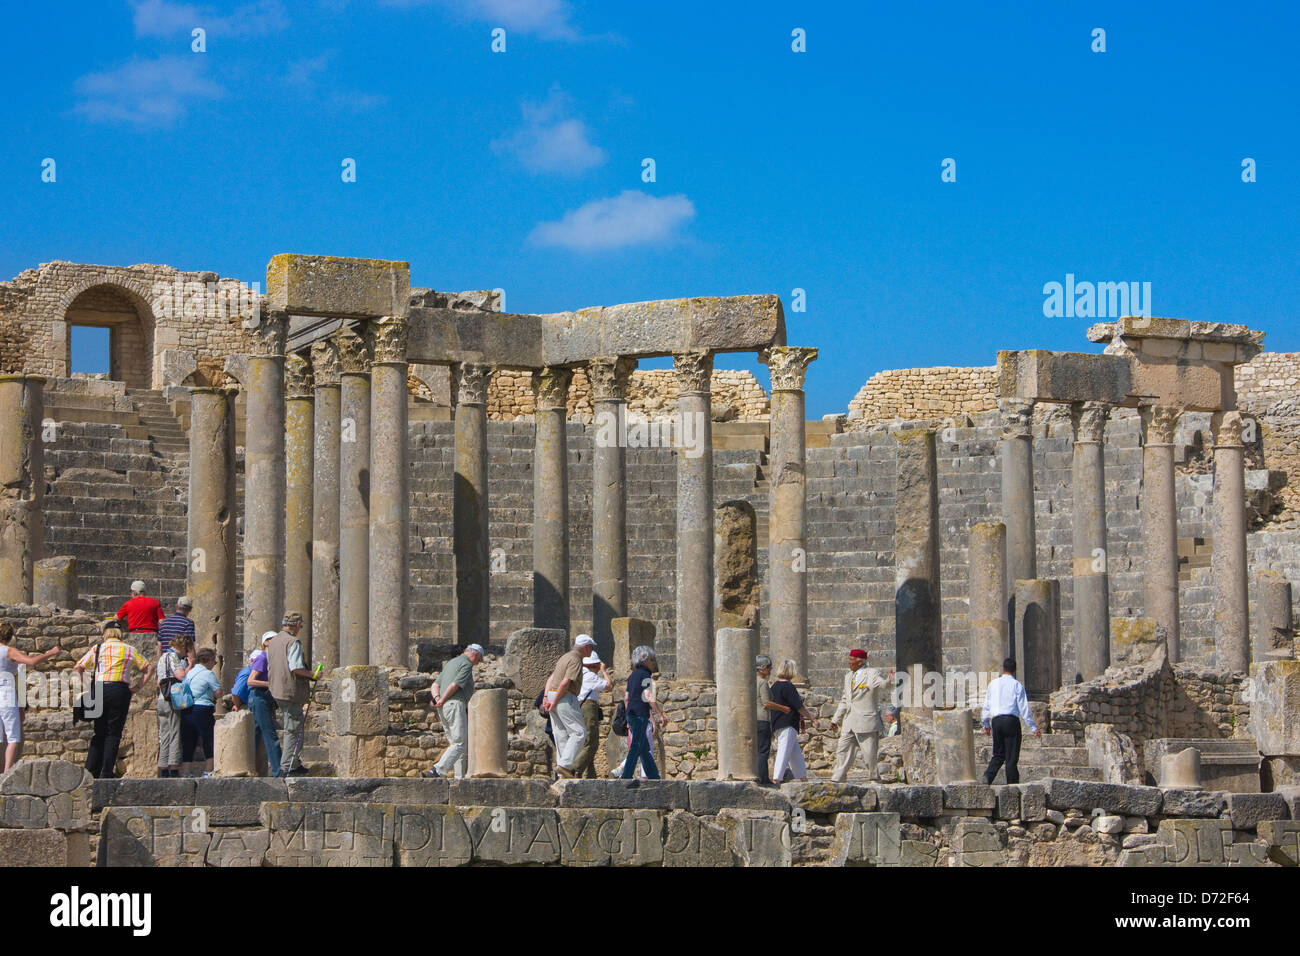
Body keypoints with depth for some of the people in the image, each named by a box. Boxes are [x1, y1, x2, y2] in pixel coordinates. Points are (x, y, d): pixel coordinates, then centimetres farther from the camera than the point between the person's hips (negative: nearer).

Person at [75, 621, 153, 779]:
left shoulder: (97, 649, 10)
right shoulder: (129, 650, 9)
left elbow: (77, 668, 6)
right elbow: (149, 668, 9)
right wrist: (138, 687, 7)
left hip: (98, 690, 2)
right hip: (119, 690, -2)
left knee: (99, 733, 12)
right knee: (113, 734, 2)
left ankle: (91, 772, 6)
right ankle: (107, 773, -5)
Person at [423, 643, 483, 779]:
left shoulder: (450, 663, 25)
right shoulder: (467, 665, -4)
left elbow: (435, 685, 17)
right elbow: (455, 685, -16)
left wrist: (436, 697, -2)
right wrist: (442, 700, -8)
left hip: (443, 708, 9)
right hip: (456, 704, -9)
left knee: (455, 743, 12)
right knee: (459, 743, -12)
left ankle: (460, 777, 8)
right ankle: (437, 771, -25)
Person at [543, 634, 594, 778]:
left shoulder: (565, 658, 20)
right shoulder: (576, 660, -12)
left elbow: (550, 678, 19)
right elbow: (565, 683, -21)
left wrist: (546, 698, 9)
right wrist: (554, 702, -17)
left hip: (553, 696, 10)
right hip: (565, 699, -10)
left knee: (562, 735, 10)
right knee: (579, 732, -6)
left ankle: (564, 772, 10)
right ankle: (565, 764, -14)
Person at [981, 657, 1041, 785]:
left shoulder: (993, 683, 10)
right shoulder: (1017, 685, -1)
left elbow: (986, 706, 14)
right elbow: (1024, 708, -4)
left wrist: (986, 724, 26)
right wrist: (1034, 728, 0)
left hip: (996, 721, 3)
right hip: (1011, 720, -3)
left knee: (998, 754, 13)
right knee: (1012, 756, 0)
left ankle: (988, 775, -9)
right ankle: (1012, 784, -1)